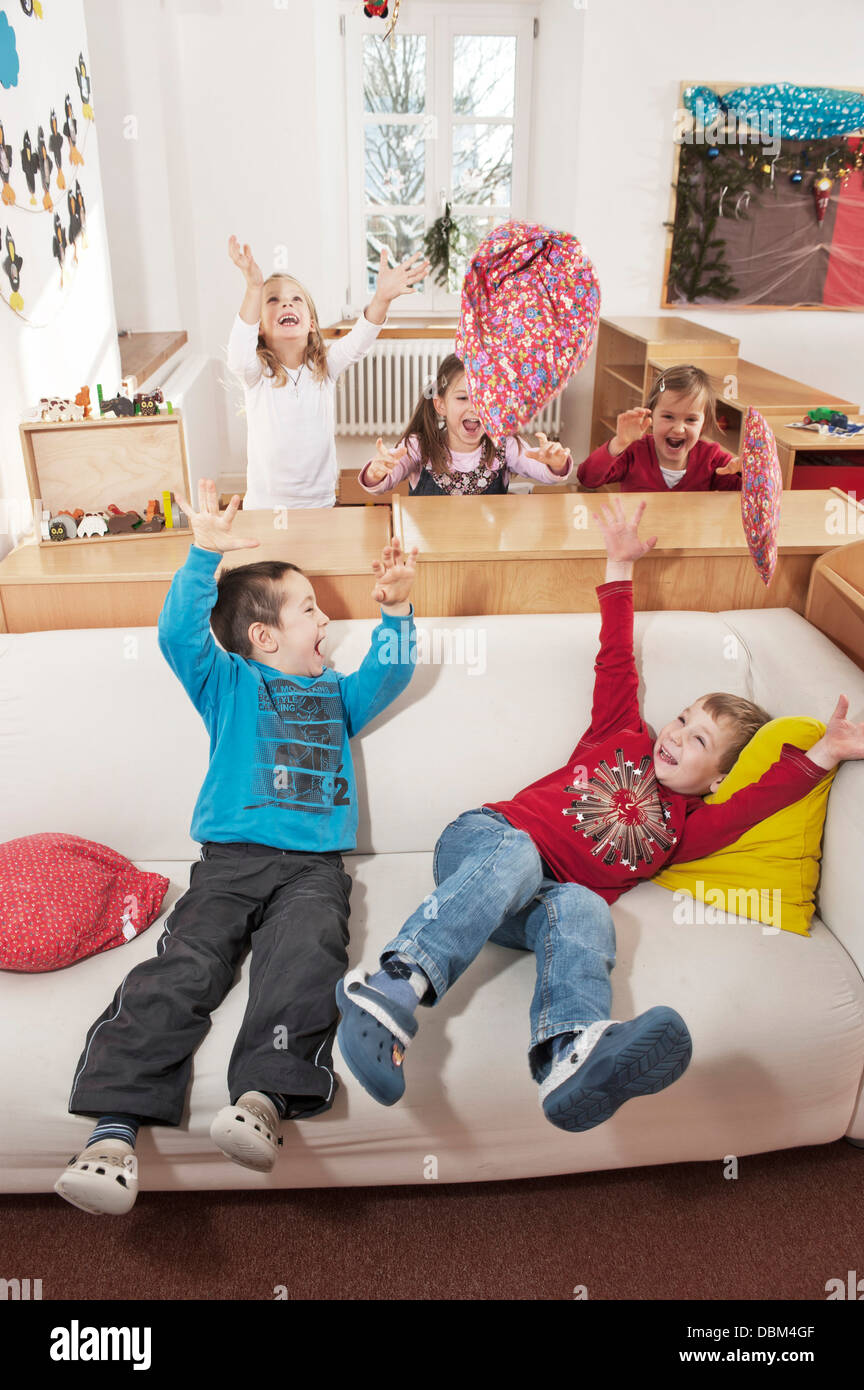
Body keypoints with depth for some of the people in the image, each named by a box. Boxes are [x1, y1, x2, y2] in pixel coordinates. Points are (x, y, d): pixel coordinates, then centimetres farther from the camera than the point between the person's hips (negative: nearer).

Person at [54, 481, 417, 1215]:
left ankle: (264, 1098, -43)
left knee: (302, 961, -29)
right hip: (231, 858, -1)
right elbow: (179, 635, 1)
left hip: (314, 866, 2)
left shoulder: (335, 693, 29)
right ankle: (117, 1126, -31)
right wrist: (205, 556, -13)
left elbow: (390, 675, 21)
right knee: (182, 968, -22)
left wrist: (395, 611, 3)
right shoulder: (228, 683, 16)